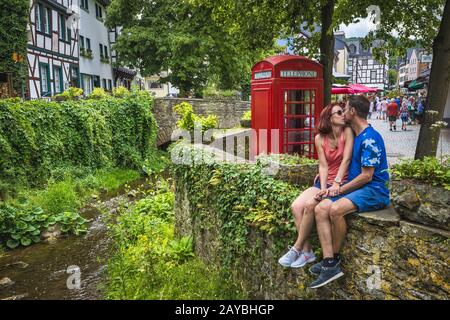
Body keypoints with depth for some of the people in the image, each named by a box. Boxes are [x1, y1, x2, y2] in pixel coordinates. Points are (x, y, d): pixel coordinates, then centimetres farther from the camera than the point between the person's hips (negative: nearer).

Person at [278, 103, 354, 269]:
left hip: (341, 183, -5)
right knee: (296, 206, -16)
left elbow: (346, 160, -15)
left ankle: (297, 248, -12)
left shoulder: (347, 132, -7)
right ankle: (307, 251, -9)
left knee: (309, 204, -26)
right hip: (324, 181, 5)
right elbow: (323, 166, -2)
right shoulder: (320, 138, 2)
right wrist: (323, 188, -16)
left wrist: (336, 184, -23)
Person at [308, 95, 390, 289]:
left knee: (336, 209, -34)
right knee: (320, 209, -13)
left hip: (374, 190, -9)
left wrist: (339, 190, -12)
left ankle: (335, 258, -12)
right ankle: (329, 264, -20)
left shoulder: (370, 138, -14)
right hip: (356, 188, 9)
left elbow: (366, 176, -17)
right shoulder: (356, 136, 17)